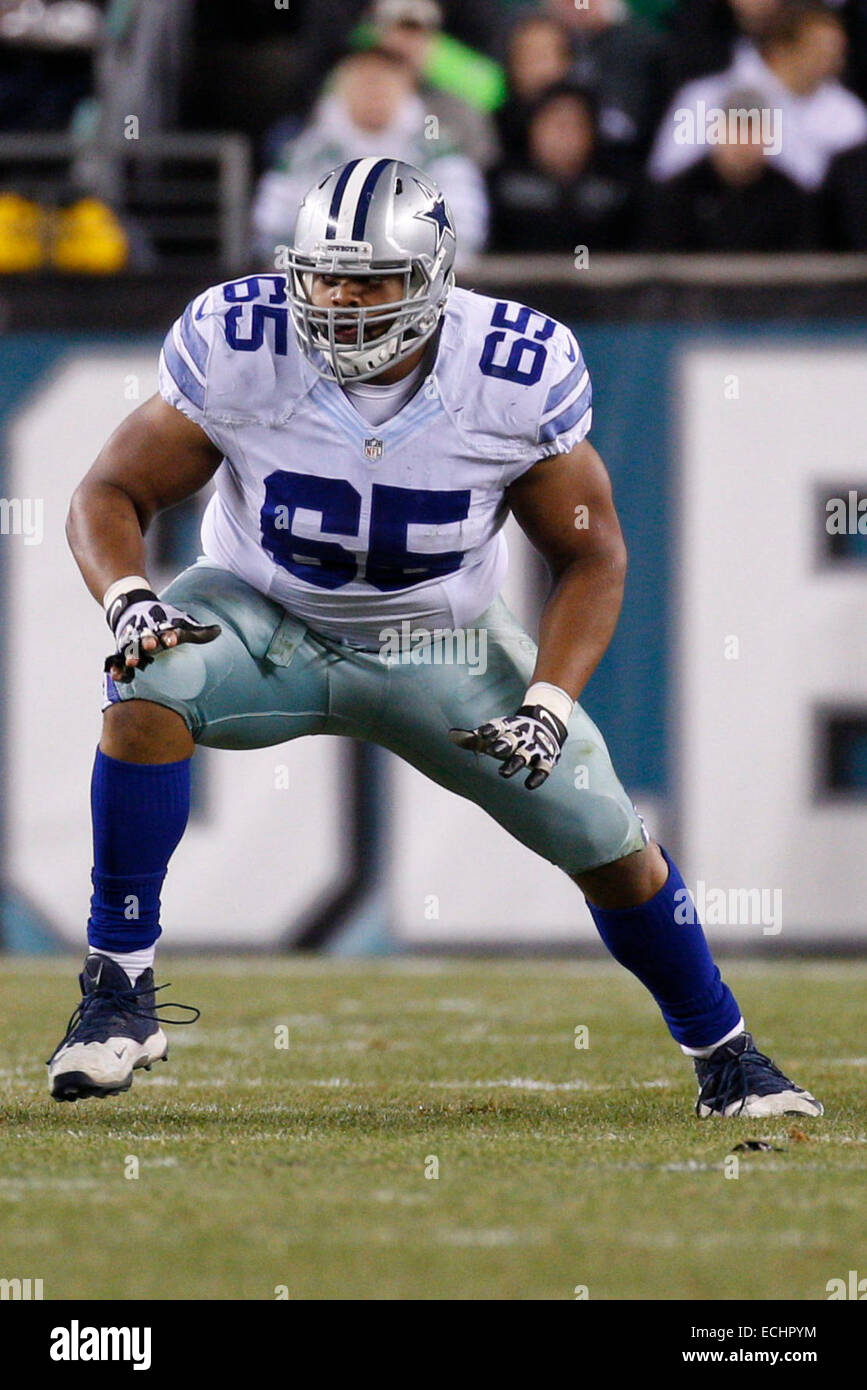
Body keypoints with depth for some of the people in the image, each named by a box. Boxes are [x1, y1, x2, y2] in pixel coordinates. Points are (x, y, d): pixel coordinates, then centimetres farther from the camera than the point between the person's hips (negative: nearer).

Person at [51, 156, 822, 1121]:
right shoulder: (235, 345, -22)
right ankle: (119, 987, -21)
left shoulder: (521, 374, -20)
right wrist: (126, 599, -35)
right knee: (146, 691, -33)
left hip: (439, 644, 1)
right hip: (264, 623, -1)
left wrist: (550, 704, -22)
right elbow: (112, 493, -13)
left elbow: (589, 555, -8)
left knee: (613, 849, -3)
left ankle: (723, 1058, 24)